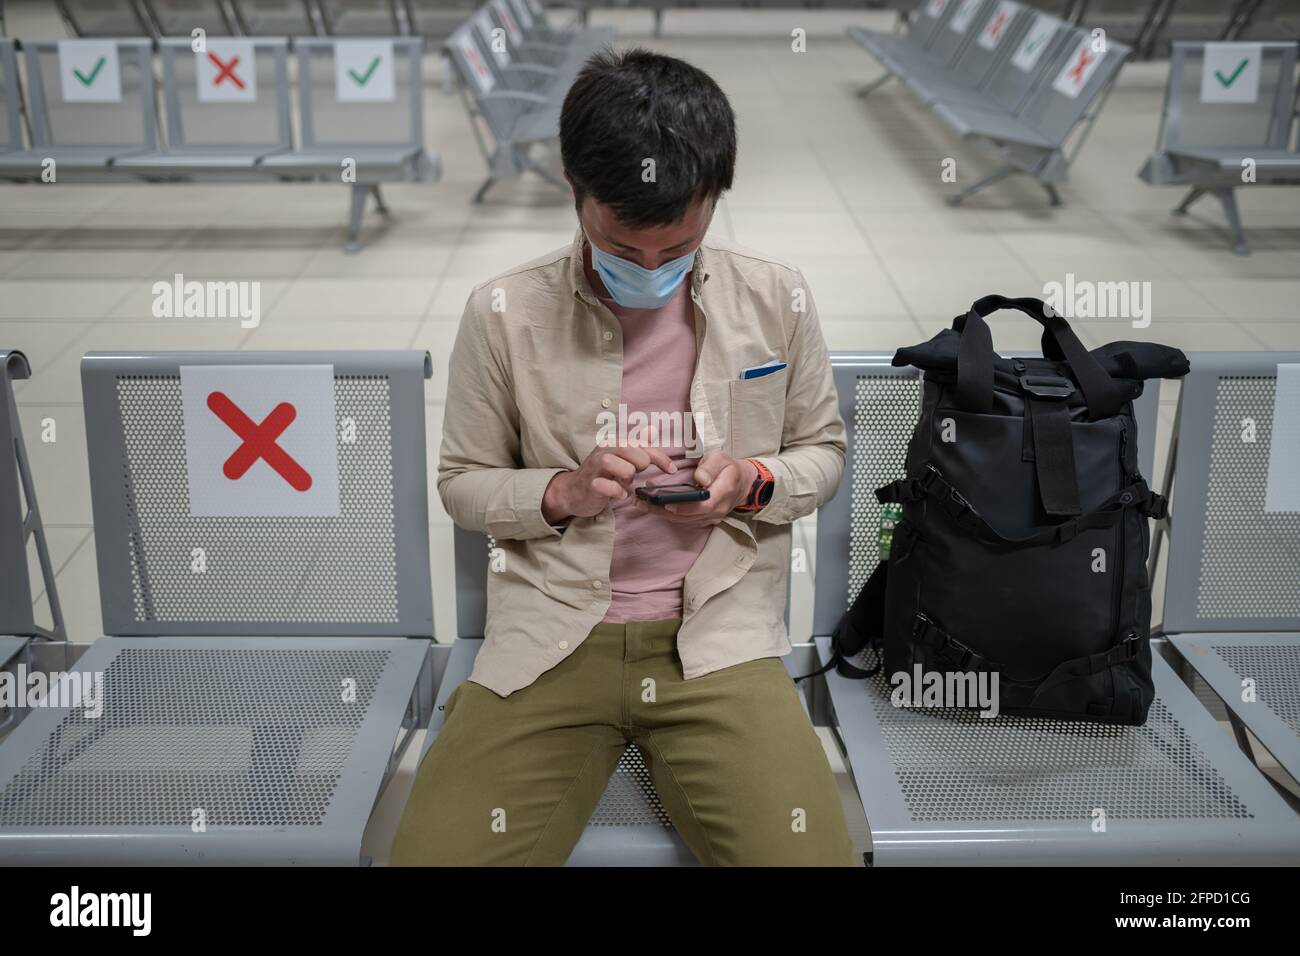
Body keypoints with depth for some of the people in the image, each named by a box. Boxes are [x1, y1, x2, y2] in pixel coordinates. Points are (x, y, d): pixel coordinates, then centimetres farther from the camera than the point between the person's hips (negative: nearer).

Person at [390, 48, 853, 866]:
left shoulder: (777, 300, 0)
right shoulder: (504, 313, -3)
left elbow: (824, 452, 14)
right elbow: (464, 482, 7)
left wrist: (754, 482, -9)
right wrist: (564, 492, -13)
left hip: (719, 634, 1)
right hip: (549, 636, 0)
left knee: (811, 854, -19)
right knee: (434, 850, -17)